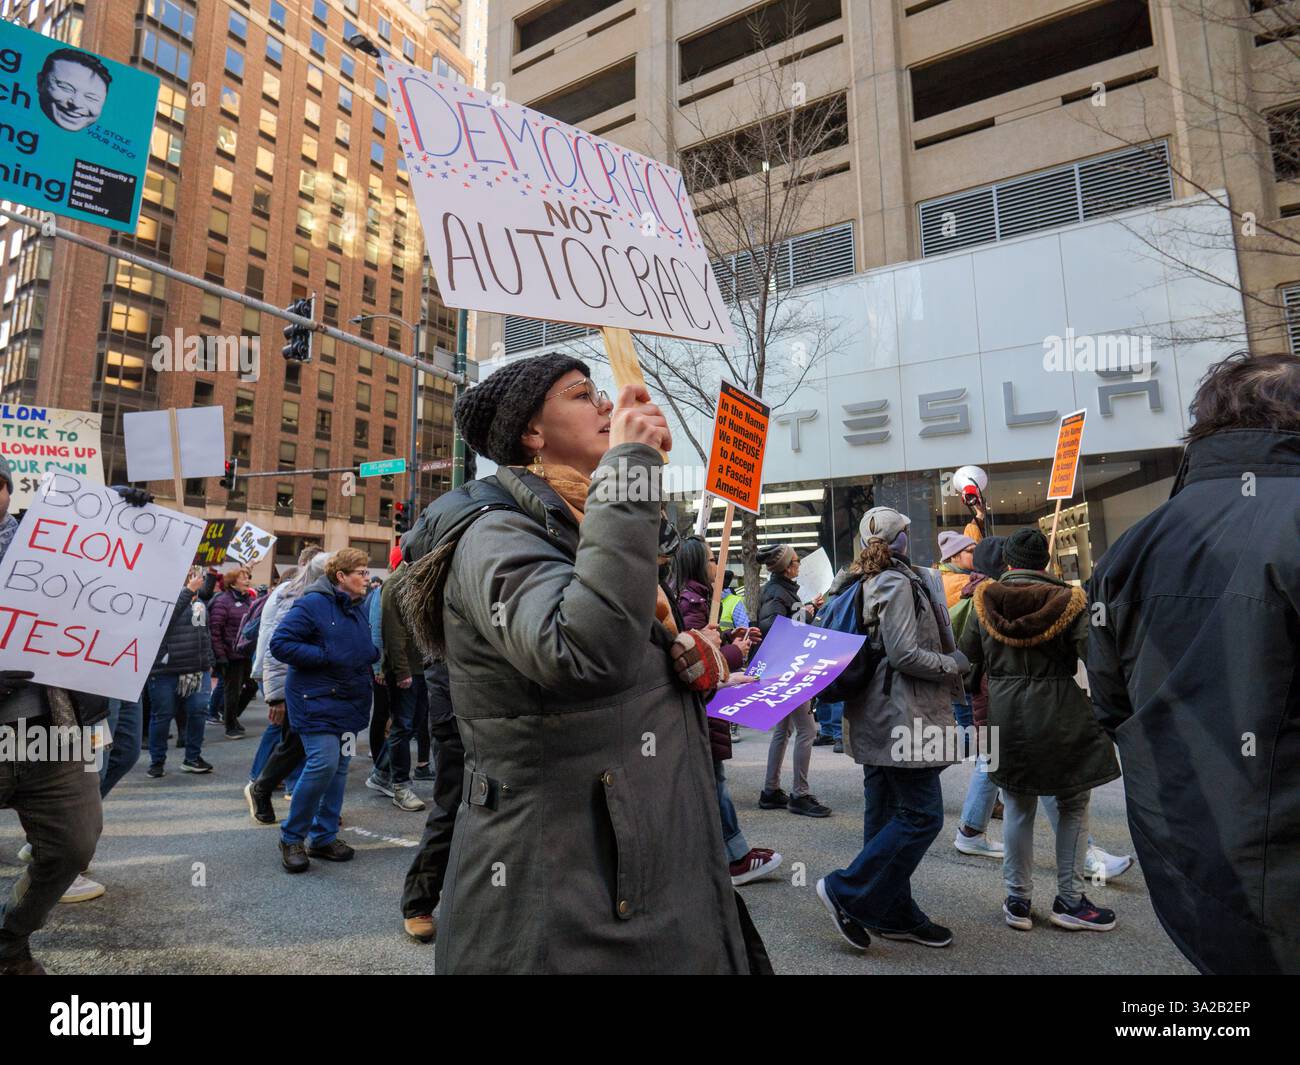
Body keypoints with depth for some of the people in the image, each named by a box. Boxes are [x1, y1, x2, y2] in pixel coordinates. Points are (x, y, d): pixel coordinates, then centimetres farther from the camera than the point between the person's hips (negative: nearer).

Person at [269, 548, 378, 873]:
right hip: (316, 699, -8)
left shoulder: (358, 609, 12)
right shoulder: (312, 604, -12)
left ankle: (324, 836, 22)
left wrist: (371, 657, 4)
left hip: (349, 701, 8)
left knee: (339, 767, 10)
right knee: (323, 764, -15)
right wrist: (324, 656, -20)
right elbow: (280, 643, -17)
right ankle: (291, 837, 5)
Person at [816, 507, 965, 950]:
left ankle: (893, 913, 22)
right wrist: (955, 662, -7)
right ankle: (846, 891, -1)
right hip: (903, 717, -10)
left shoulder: (864, 582, 14)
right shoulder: (898, 583, -14)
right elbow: (904, 654, -20)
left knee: (886, 816, 13)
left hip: (876, 715, 10)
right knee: (922, 816, -4)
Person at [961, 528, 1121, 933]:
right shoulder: (1067, 601, -6)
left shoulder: (984, 602, 0)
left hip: (1005, 716, 2)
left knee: (1018, 808, 13)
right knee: (1073, 807, 15)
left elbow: (967, 663, 5)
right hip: (1060, 716, -2)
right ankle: (1070, 900, 22)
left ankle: (1017, 900, 21)